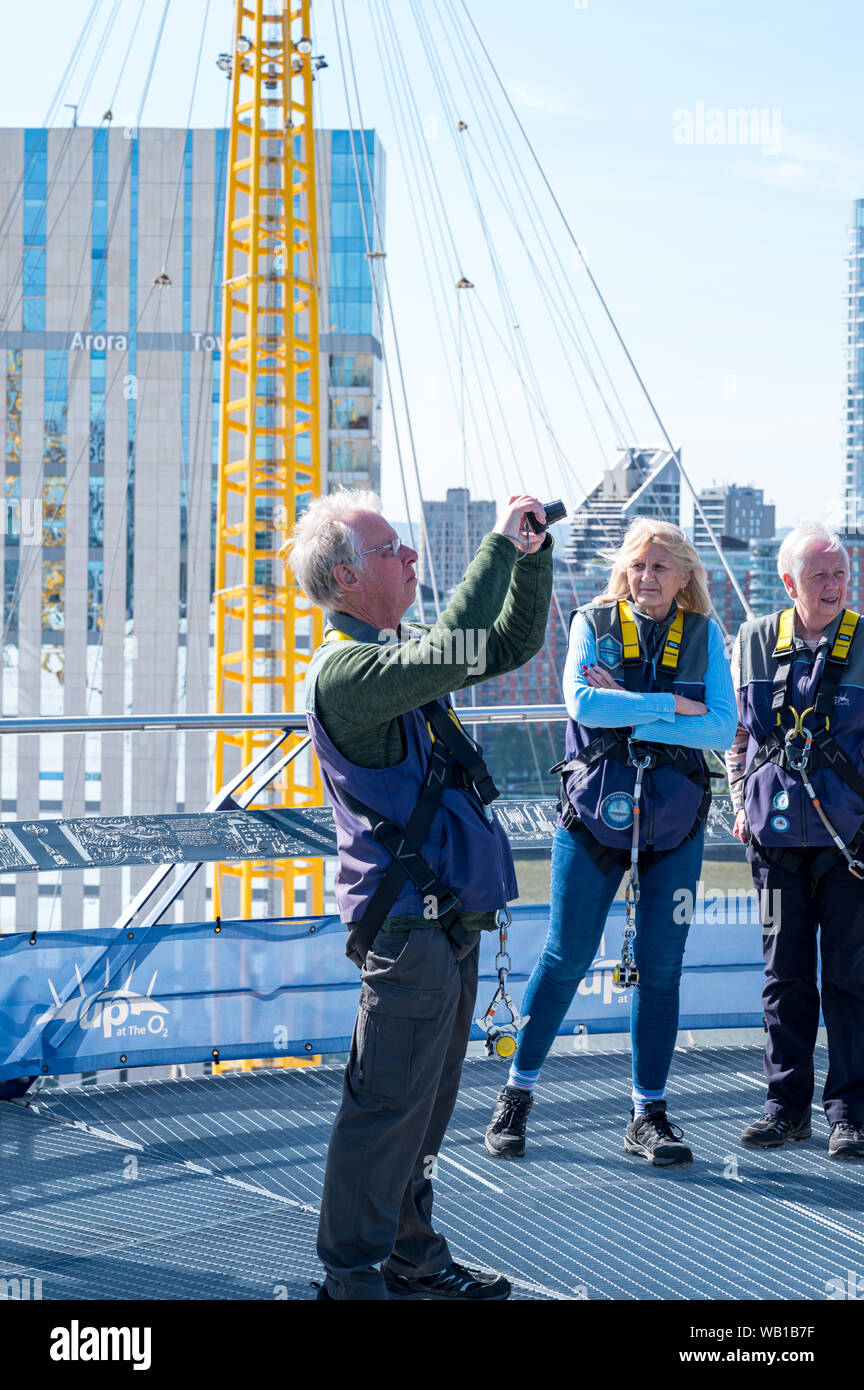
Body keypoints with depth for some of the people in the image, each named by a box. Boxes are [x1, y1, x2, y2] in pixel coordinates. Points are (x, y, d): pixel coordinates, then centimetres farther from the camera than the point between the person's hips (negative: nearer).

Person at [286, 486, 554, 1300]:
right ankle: (353, 1273, 7)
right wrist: (501, 541, -21)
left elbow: (513, 644, 24)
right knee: (388, 1106, -4)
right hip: (408, 921, -10)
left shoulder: (399, 652, 15)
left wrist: (532, 553, 10)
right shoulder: (344, 669, -16)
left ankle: (412, 1260, 27)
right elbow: (458, 651, -31)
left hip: (449, 919, 10)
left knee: (424, 1107, 17)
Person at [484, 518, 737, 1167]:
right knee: (565, 958, 2)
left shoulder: (704, 634, 4)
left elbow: (723, 727, -7)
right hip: (596, 812, -1)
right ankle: (517, 1094, 18)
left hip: (675, 820, 1)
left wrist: (628, 713, -14)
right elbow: (581, 701, -15)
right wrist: (673, 705, -15)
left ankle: (649, 1114, 15)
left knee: (661, 967, 4)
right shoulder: (593, 623, 1)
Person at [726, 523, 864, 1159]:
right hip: (777, 832, 2)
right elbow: (737, 728, 16)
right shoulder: (754, 641, 6)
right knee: (786, 973, 7)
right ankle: (787, 1104, 17)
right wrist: (744, 803, 9)